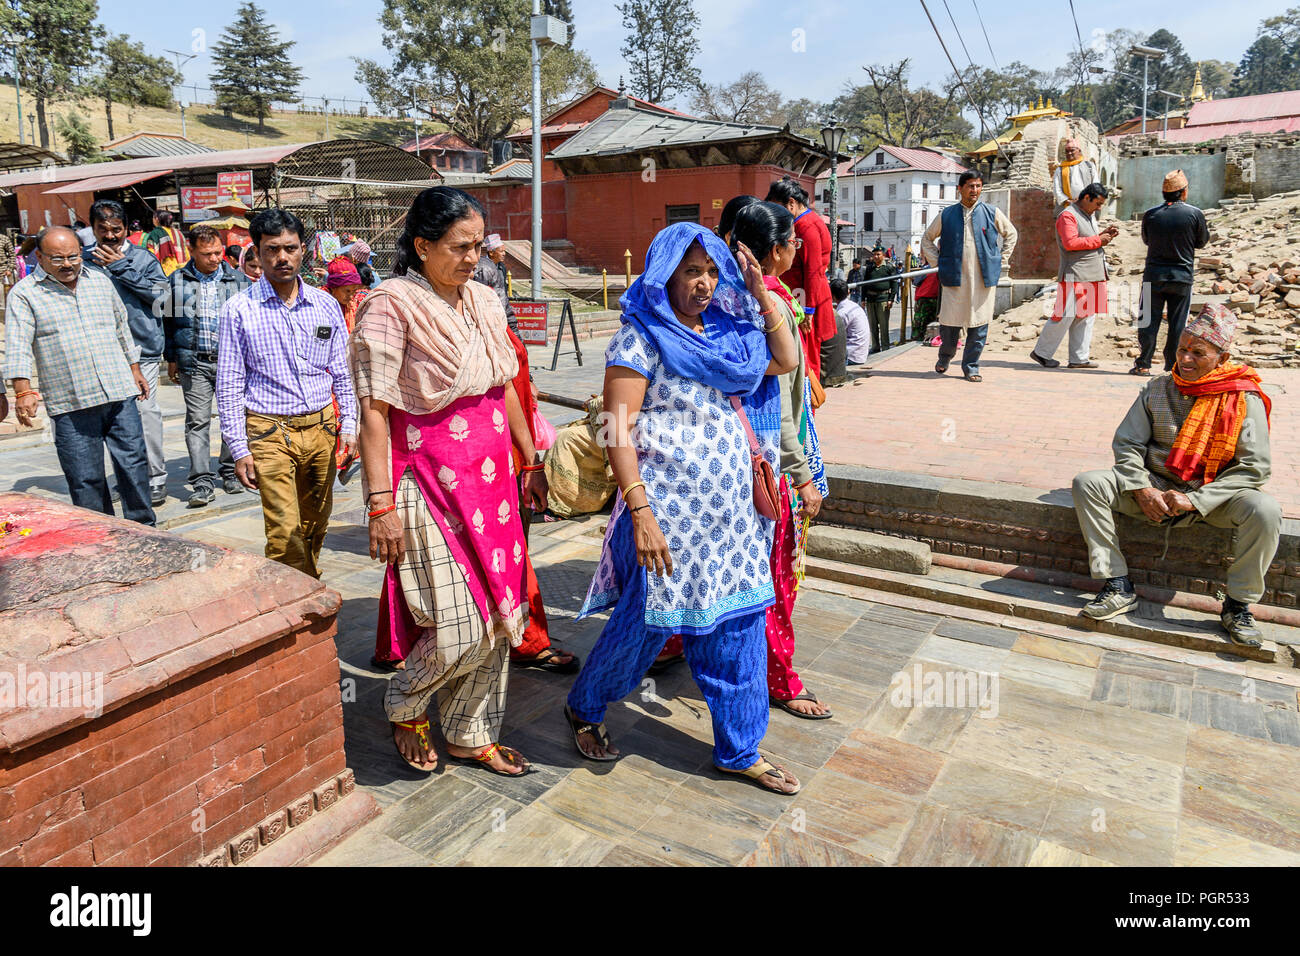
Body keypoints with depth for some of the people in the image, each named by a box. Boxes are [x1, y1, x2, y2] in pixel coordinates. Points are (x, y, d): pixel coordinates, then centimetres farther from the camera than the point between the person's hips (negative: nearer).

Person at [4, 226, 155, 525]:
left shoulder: (100, 282, 13)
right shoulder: (25, 294, 1)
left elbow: (122, 329, 23)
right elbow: (18, 346, -7)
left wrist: (135, 369, 23)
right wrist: (23, 391, -18)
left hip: (120, 394, 3)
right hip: (70, 406, -3)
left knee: (134, 464, 5)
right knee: (85, 479, 1)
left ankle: (143, 527, 18)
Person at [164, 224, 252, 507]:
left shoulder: (239, 280, 7)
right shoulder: (176, 281, 7)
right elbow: (168, 322, 13)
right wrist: (172, 359, 9)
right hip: (194, 363, 0)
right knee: (198, 421, -4)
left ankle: (230, 473, 20)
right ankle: (203, 483, -4)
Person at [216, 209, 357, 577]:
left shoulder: (326, 305, 8)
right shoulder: (239, 310, -2)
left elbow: (342, 372, 13)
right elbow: (229, 386, -1)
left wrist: (348, 425, 6)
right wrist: (239, 449, -5)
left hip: (322, 428, 4)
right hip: (270, 434, -3)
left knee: (316, 525, 13)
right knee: (285, 533, -9)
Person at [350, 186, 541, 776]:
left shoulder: (484, 301, 10)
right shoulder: (391, 305, -11)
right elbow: (373, 411, -14)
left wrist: (532, 462, 18)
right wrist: (381, 505, -18)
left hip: (491, 477, 7)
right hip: (430, 482, -7)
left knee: (497, 617, 10)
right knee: (457, 627, -6)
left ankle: (471, 735, 30)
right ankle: (403, 706, 26)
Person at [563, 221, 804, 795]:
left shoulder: (727, 332, 12)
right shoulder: (641, 338, -8)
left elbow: (786, 360, 18)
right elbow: (618, 430, -14)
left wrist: (761, 296, 8)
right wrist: (640, 512, -20)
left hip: (734, 509, 7)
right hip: (670, 509, -7)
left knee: (738, 626, 11)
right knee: (647, 620, 6)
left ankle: (739, 751, 26)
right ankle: (584, 708, 34)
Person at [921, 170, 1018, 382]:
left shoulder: (992, 213, 7)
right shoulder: (946, 215, 5)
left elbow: (1011, 234, 21)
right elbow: (927, 238, 17)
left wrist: (1001, 260, 12)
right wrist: (937, 262, 8)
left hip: (984, 278, 1)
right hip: (955, 278, -1)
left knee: (979, 324, 0)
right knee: (950, 321, 2)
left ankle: (971, 366, 11)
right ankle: (945, 356, 29)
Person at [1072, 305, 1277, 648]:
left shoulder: (1245, 399, -8)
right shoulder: (1157, 390, 1)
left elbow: (1254, 466, -13)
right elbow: (1126, 443, 1)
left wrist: (1195, 500, -21)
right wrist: (1142, 489, -16)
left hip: (1213, 494, -2)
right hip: (1156, 489, 3)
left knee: (1265, 510, -32)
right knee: (1086, 484, -18)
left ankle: (1238, 605, -11)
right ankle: (1118, 585, -15)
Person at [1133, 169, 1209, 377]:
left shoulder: (1150, 214, -3)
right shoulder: (1195, 214, -6)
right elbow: (1201, 241, 7)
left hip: (1154, 275, 1)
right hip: (1182, 276, 0)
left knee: (1149, 321, 5)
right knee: (1177, 323, 7)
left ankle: (1143, 364, 5)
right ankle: (1173, 365, 10)